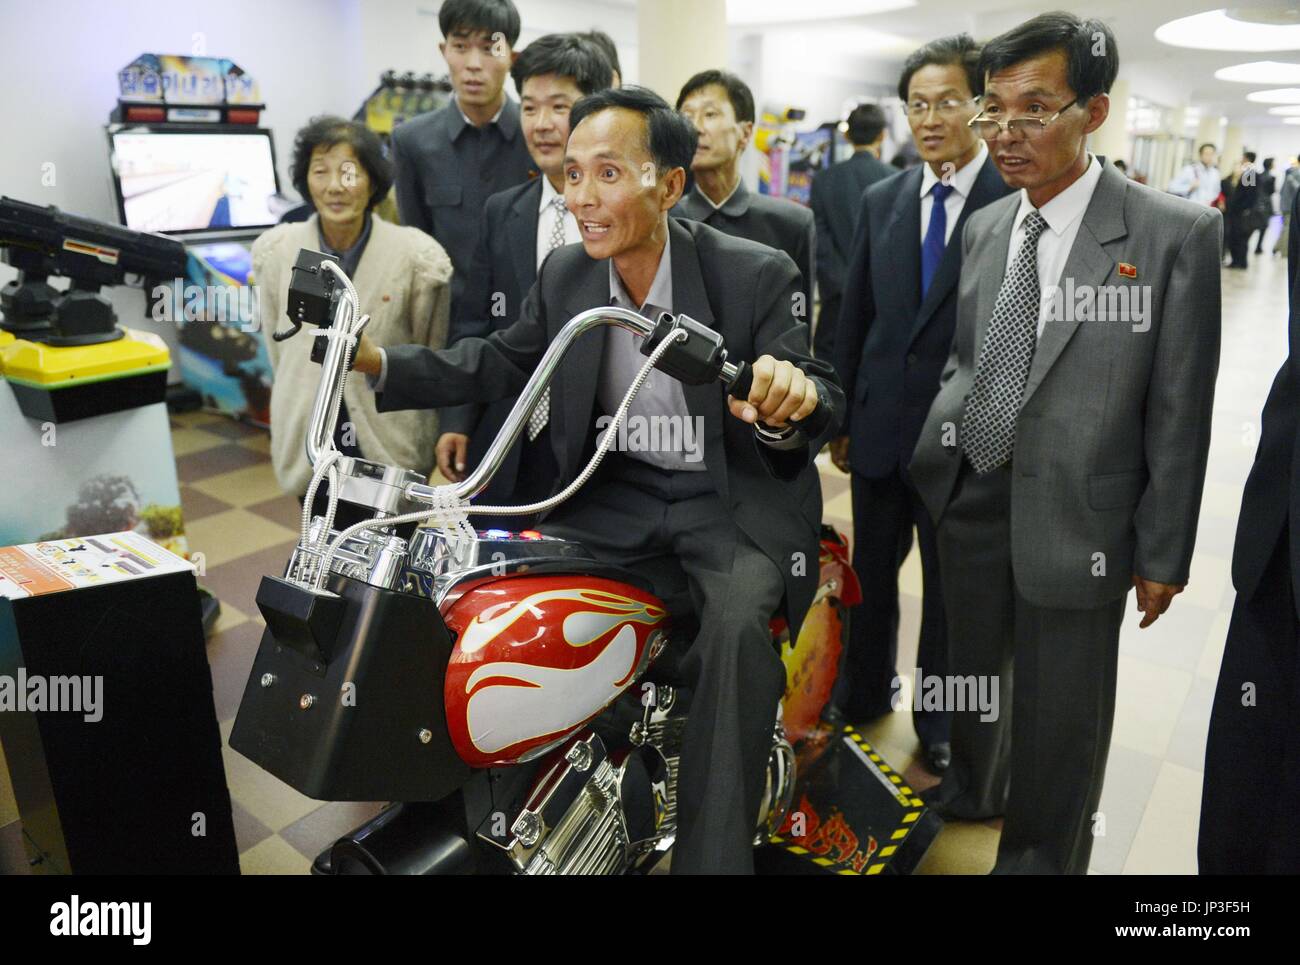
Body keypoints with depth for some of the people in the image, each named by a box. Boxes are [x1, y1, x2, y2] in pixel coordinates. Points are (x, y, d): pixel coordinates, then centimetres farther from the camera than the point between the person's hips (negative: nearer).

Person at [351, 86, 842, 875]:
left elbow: (826, 401, -19)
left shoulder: (756, 275, -14)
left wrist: (792, 397, -45)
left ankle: (712, 854, -17)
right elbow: (498, 363, 9)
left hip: (733, 501, -4)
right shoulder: (564, 276, 0)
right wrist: (379, 362, -4)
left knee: (737, 625, -32)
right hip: (616, 498, 5)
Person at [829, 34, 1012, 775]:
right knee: (871, 570, 17)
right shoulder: (881, 201, 6)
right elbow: (855, 317, 9)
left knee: (950, 584, 12)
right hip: (882, 427, 4)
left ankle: (939, 719, 33)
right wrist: (843, 419, 9)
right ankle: (866, 690, 40)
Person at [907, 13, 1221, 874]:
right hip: (966, 496, 5)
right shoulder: (984, 226, 5)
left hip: (1076, 513, -4)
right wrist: (920, 438, -1)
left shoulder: (1175, 233, -11)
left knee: (1061, 705, 12)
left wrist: (1163, 553, -6)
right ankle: (972, 789, 50)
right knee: (970, 665, 22)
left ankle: (1043, 853, 37)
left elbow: (1180, 407, -9)